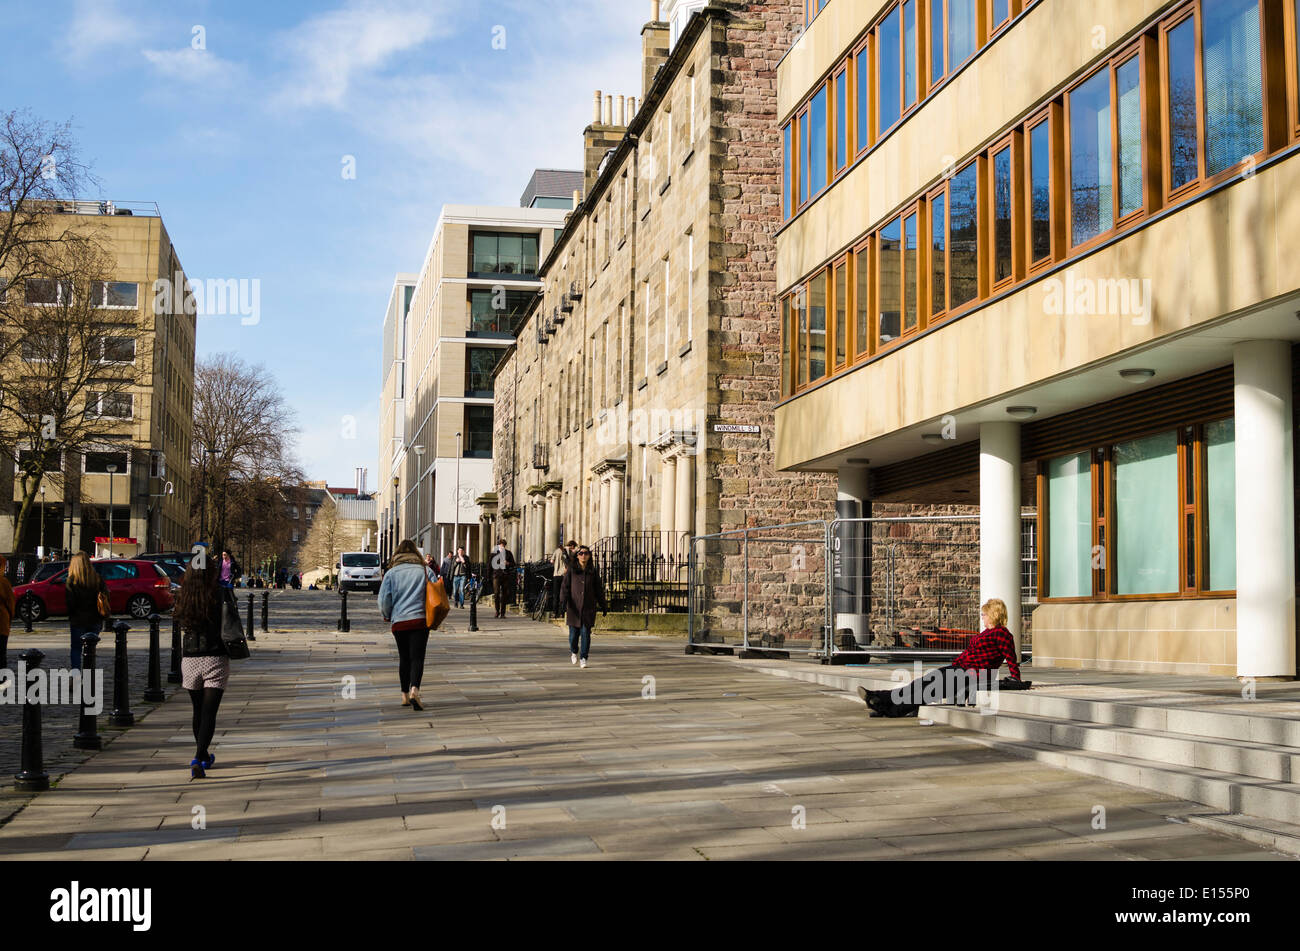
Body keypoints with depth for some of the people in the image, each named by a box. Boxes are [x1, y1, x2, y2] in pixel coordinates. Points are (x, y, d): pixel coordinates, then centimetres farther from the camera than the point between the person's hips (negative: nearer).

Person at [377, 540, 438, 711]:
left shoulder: (391, 573, 4)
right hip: (420, 620, -1)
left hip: (399, 622, 1)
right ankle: (414, 690, -28)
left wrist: (388, 616, 19)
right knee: (417, 658, -6)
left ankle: (405, 695, 21)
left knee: (404, 658, 15)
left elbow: (384, 599, 0)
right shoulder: (426, 570, 4)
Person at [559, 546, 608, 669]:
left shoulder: (593, 572, 6)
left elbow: (599, 590, 12)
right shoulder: (571, 571, 2)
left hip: (588, 608, 0)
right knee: (574, 633, 6)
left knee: (586, 633, -8)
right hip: (574, 607, 0)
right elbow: (564, 587, -4)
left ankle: (583, 659, -2)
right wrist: (563, 601, -19)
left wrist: (604, 607, 14)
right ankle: (573, 652, 35)